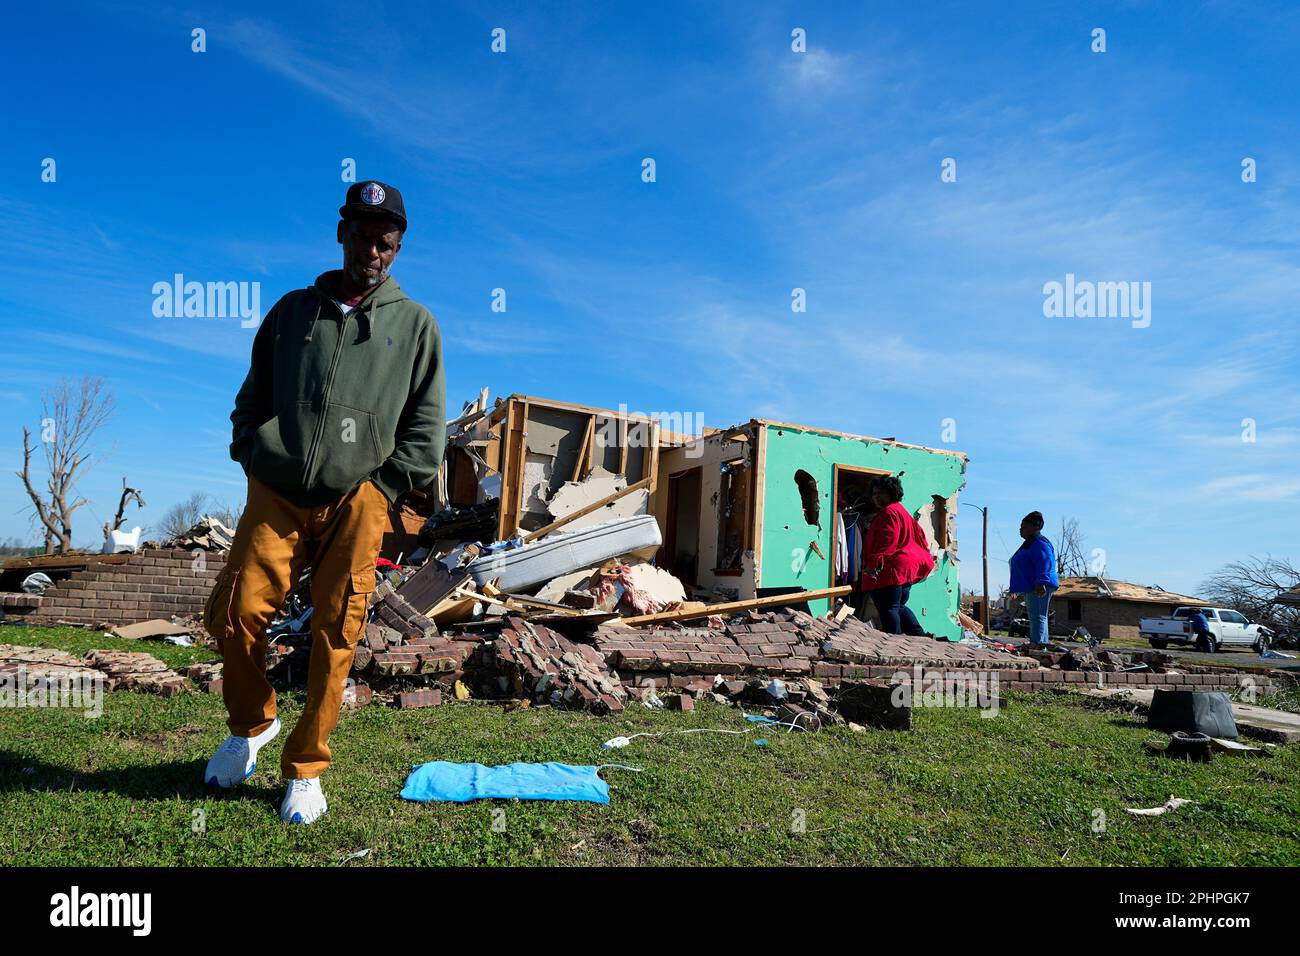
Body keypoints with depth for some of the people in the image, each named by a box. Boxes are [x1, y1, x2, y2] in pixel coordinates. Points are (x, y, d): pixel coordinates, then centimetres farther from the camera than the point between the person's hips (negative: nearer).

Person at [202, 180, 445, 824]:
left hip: (356, 503, -2)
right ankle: (252, 726, 27)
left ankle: (304, 770, 17)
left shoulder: (415, 324, 8)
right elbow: (251, 398, 19)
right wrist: (254, 461, 5)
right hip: (276, 495, 2)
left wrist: (380, 488, -2)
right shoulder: (292, 310, 15)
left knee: (335, 637, 0)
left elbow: (426, 429, 6)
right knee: (234, 614, -2)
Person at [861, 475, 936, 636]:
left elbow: (887, 541, -22)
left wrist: (875, 562, -28)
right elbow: (918, 534, 27)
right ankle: (922, 638, 17)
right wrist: (925, 557, 33)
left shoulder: (889, 512, -10)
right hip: (906, 568, 11)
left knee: (888, 609, -9)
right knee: (899, 607, 19)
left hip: (891, 569, -11)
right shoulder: (900, 510, 23)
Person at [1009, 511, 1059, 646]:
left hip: (1039, 588, -11)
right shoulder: (1029, 543, 21)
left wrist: (1041, 583, -33)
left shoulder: (1040, 544, -13)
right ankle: (1043, 644, 18)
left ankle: (1037, 644, -18)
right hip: (1031, 587, 11)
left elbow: (1045, 564, -25)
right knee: (1036, 617, 14)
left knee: (1037, 617, -14)